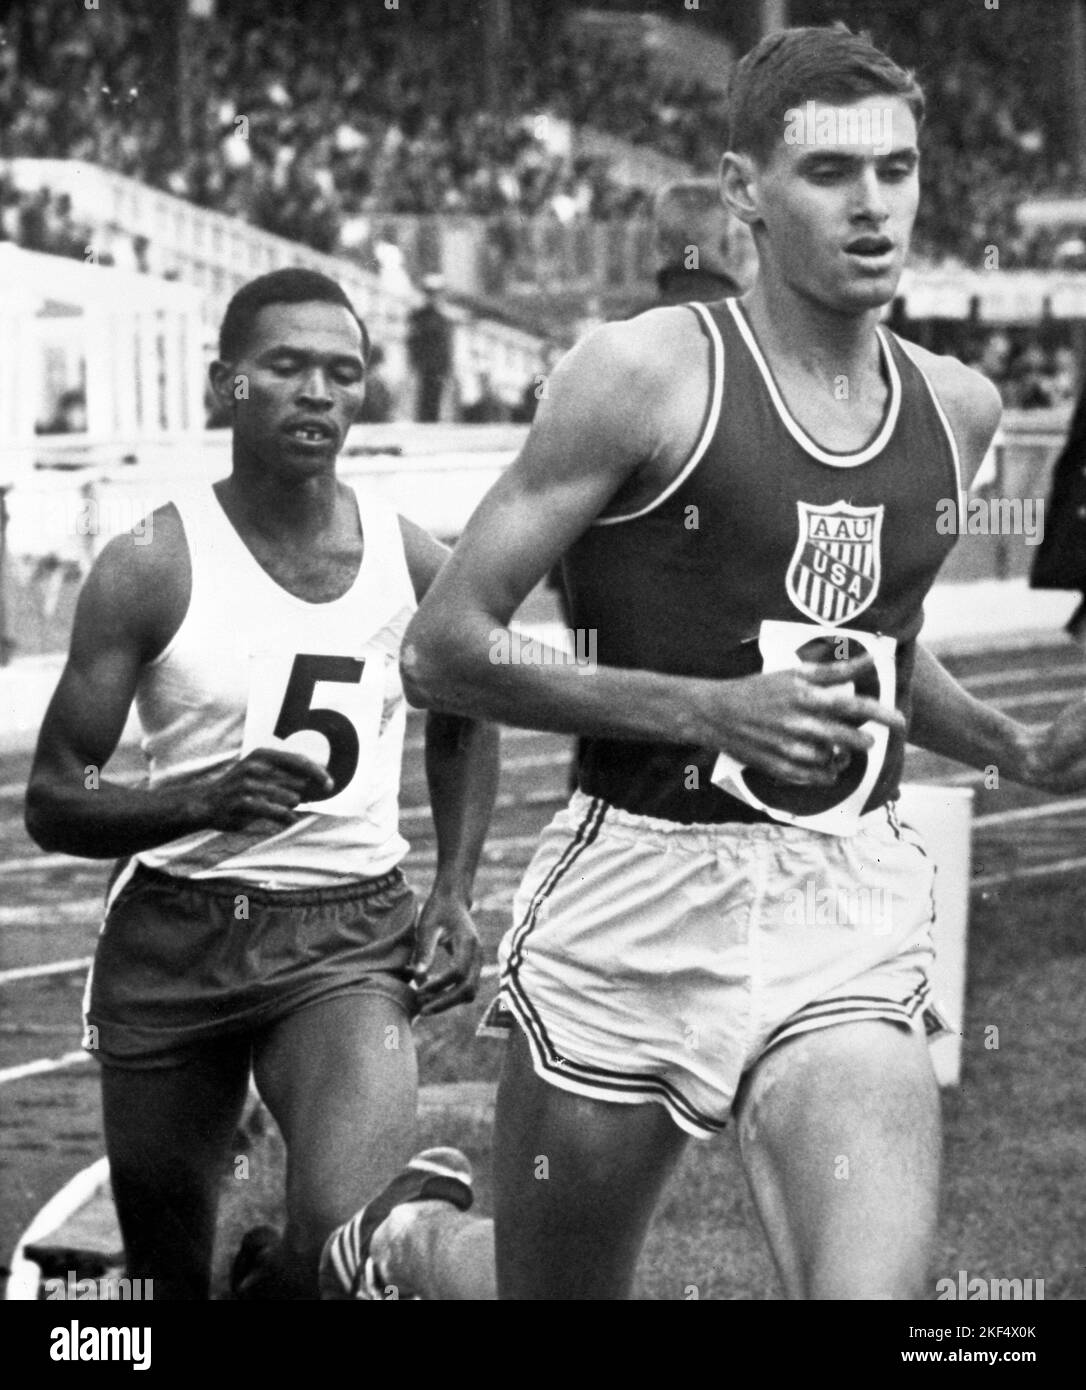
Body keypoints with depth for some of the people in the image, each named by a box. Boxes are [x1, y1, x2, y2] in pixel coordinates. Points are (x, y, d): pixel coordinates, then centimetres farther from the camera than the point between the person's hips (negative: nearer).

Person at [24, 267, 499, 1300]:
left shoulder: (414, 564, 1)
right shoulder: (151, 567, -8)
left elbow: (463, 723, 21)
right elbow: (51, 804, -8)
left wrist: (454, 889, 9)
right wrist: (205, 799, -26)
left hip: (349, 934, 1)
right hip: (173, 933, -1)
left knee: (346, 1238, -23)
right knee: (167, 1273, 10)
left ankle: (270, 1277, 10)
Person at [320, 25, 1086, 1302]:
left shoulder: (957, 408, 10)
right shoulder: (649, 373, -8)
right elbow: (440, 651, -9)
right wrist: (711, 709, -17)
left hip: (849, 917, 4)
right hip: (639, 900, -3)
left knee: (876, 1282, -21)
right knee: (557, 1284, 13)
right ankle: (413, 1244, 47)